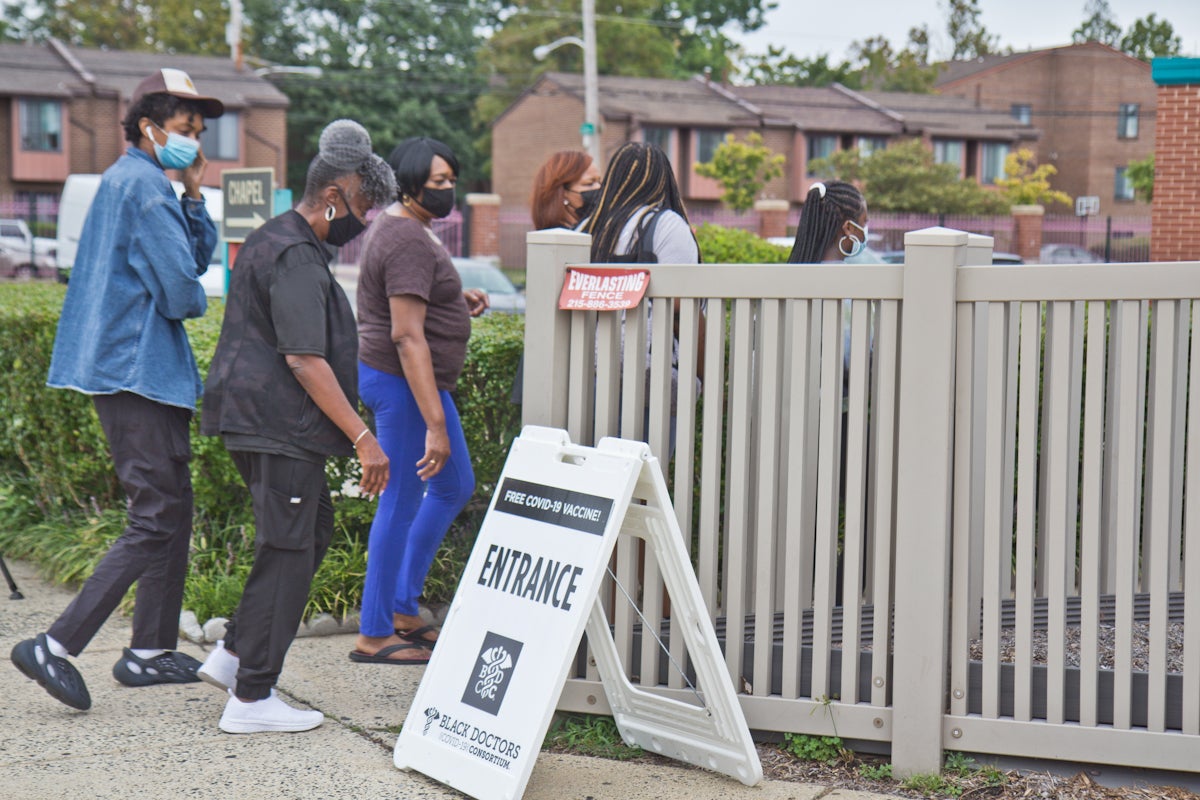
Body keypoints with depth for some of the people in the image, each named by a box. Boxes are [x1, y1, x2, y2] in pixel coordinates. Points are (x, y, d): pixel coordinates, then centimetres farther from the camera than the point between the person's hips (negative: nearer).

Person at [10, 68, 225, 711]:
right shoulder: (143, 185, -14)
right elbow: (182, 290, -18)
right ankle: (56, 645, -14)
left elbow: (198, 257, 20)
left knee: (170, 511, 15)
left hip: (126, 366, 11)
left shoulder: (126, 180, 19)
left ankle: (151, 651, 19)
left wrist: (194, 196, 5)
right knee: (155, 521, -12)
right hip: (138, 369, -11)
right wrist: (193, 304, 5)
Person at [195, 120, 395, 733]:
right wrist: (362, 437, -23)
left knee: (313, 528, 18)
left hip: (256, 421, 11)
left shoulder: (274, 240, 18)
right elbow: (305, 360, -24)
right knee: (288, 551, -5)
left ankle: (233, 653, 20)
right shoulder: (296, 258, -17)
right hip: (277, 426, -11)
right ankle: (251, 698, 0)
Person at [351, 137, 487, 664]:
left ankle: (403, 607, 25)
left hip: (419, 381, 11)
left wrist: (458, 303, 11)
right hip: (404, 383, -11)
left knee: (456, 486, 19)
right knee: (402, 502, -4)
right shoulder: (409, 241, -20)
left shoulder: (397, 226, 14)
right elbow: (407, 335, -26)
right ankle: (374, 635, 5)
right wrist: (435, 423, -28)